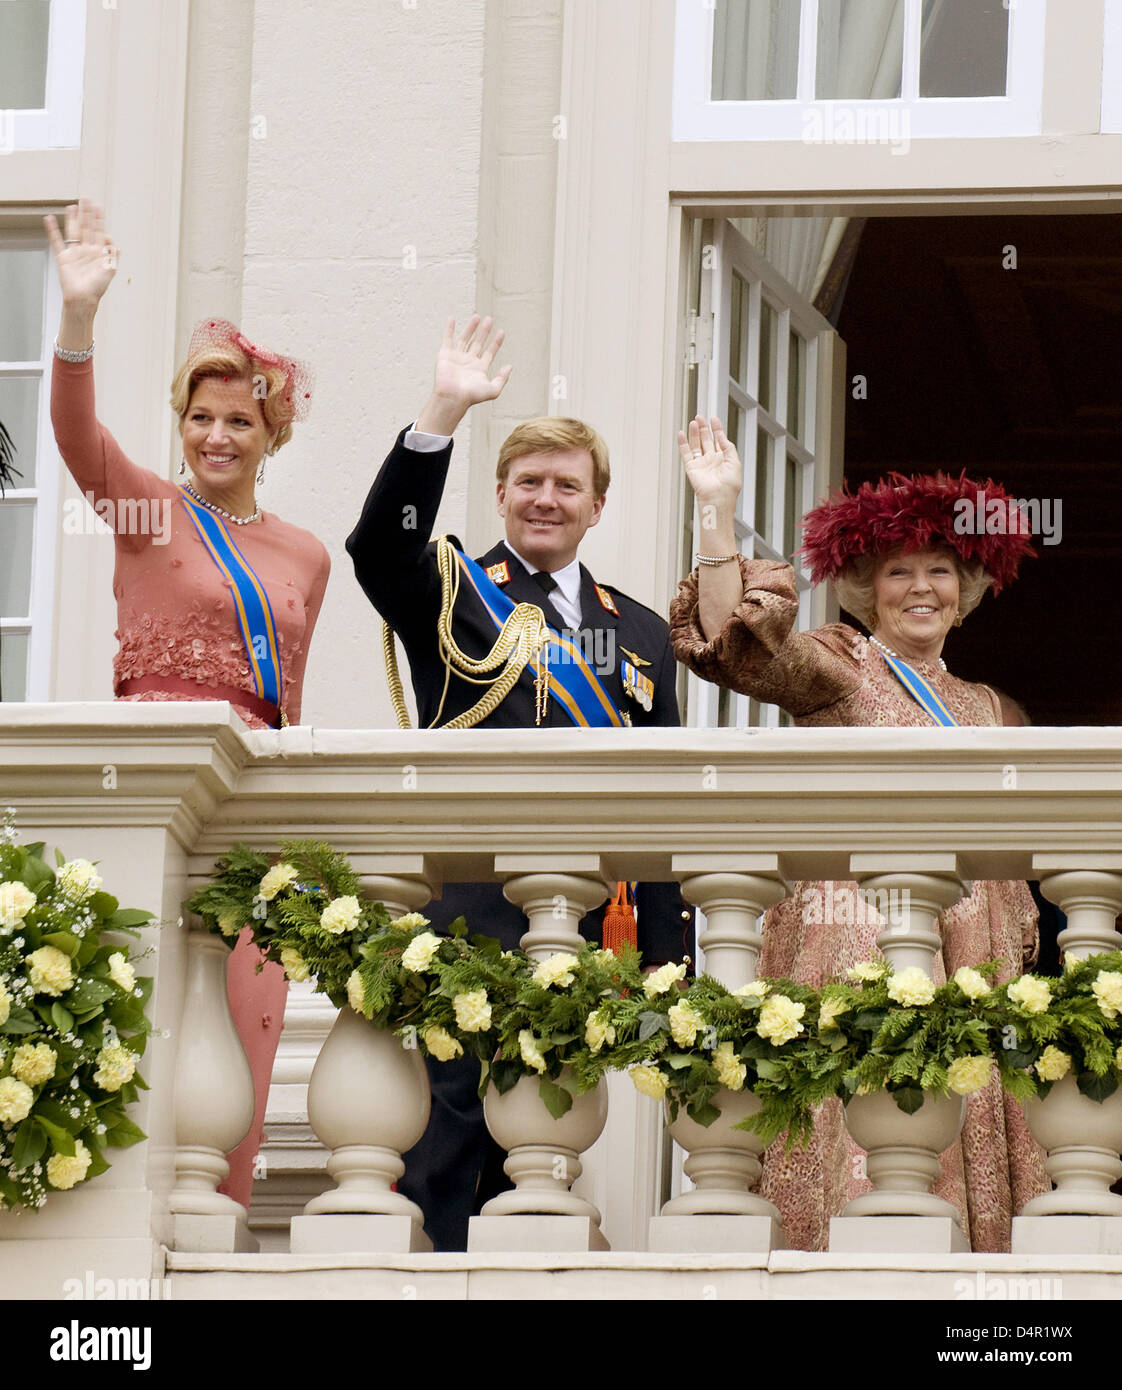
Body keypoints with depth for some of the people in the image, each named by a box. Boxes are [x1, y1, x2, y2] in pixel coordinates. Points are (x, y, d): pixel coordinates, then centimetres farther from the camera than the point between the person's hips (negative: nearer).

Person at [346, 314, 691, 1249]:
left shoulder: (640, 634, 17)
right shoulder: (453, 594, 8)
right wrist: (445, 414, -26)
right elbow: (381, 544, -16)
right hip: (464, 915, -4)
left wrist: (669, 962, 9)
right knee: (449, 1120, -8)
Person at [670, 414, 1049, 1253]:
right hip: (856, 946, -6)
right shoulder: (838, 671, 3)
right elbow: (739, 646, -15)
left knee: (966, 1155, 1)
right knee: (859, 1155, -13)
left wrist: (1015, 955, 13)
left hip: (966, 963, 6)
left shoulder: (982, 707, 21)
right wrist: (720, 514, -22)